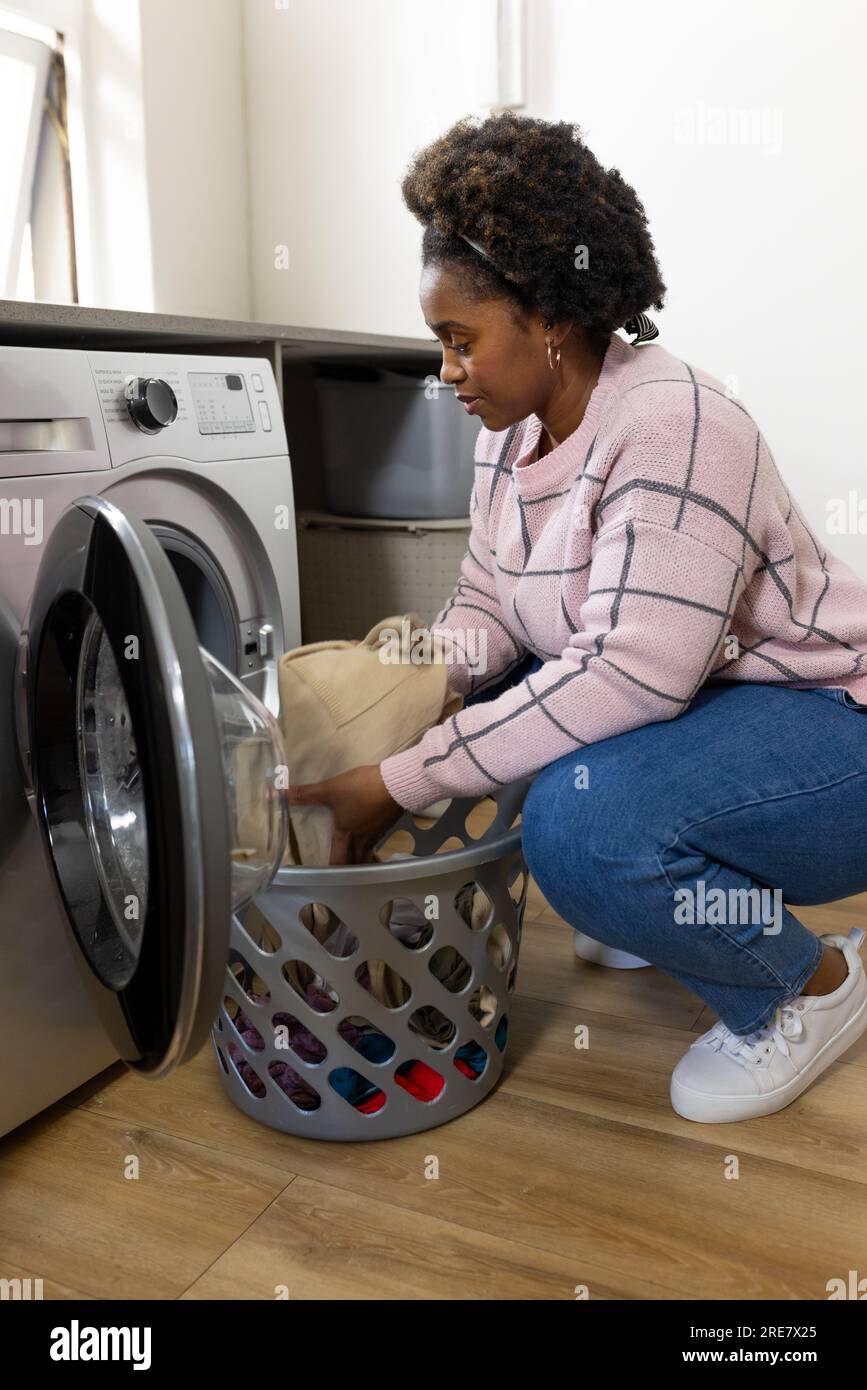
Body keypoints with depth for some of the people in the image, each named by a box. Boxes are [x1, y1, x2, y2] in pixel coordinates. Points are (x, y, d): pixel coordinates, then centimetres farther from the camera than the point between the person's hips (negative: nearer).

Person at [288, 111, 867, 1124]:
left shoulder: (675, 427, -25)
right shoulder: (510, 433, 4)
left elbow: (629, 673, -33)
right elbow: (486, 606, 5)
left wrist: (402, 785, -32)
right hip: (669, 710, 9)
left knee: (580, 824, -33)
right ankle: (670, 905, 16)